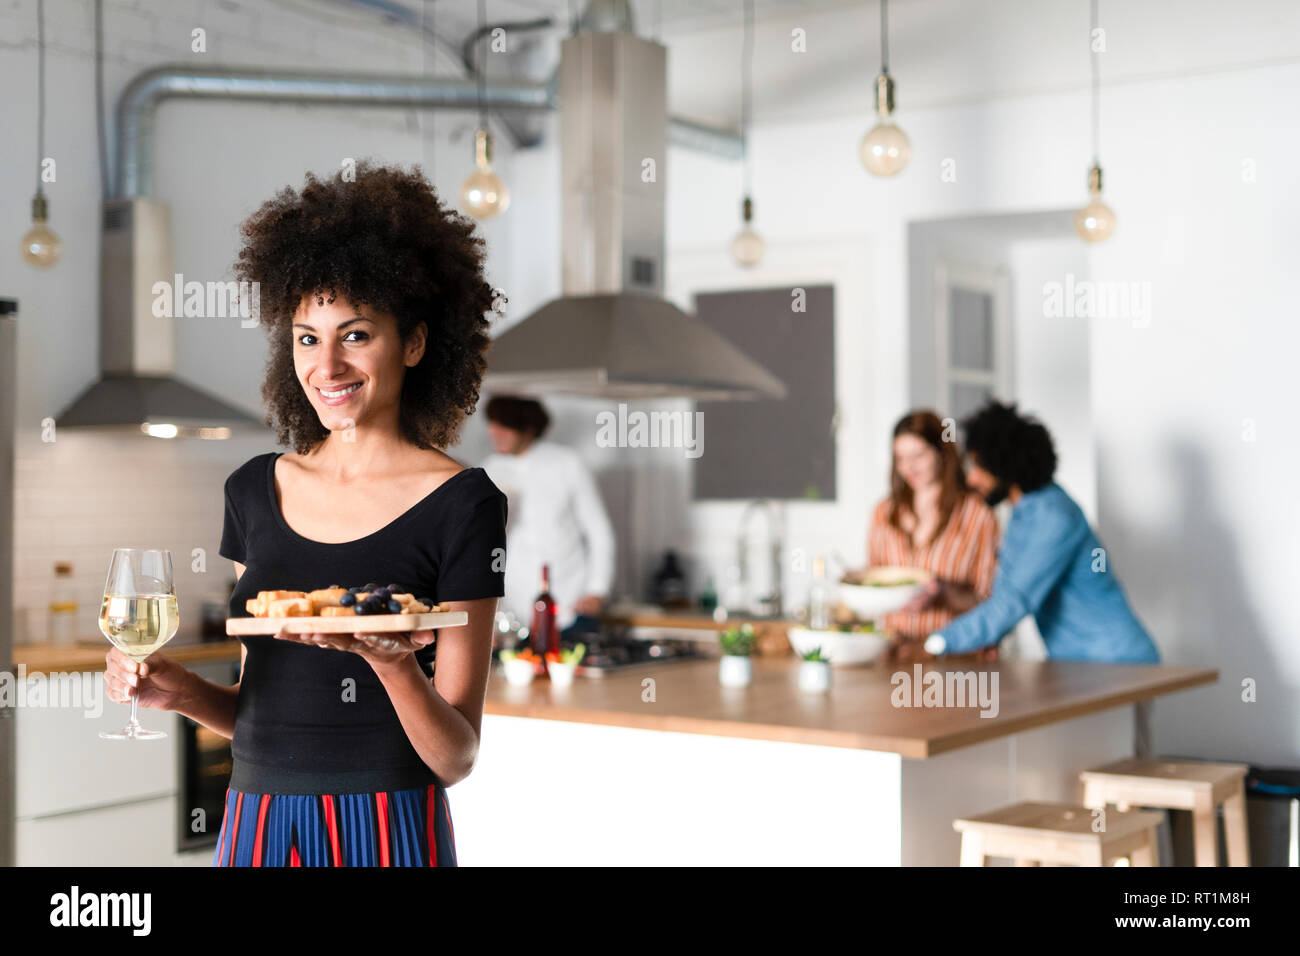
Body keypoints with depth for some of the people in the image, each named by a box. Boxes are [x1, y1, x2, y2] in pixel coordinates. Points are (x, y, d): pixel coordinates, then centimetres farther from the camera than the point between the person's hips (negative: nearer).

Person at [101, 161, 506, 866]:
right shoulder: (254, 489, 5)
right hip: (255, 823, 4)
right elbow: (259, 708, 12)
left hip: (387, 829, -4)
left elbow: (456, 758, -10)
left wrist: (391, 662, -26)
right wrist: (182, 692, -5)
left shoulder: (463, 503, -9)